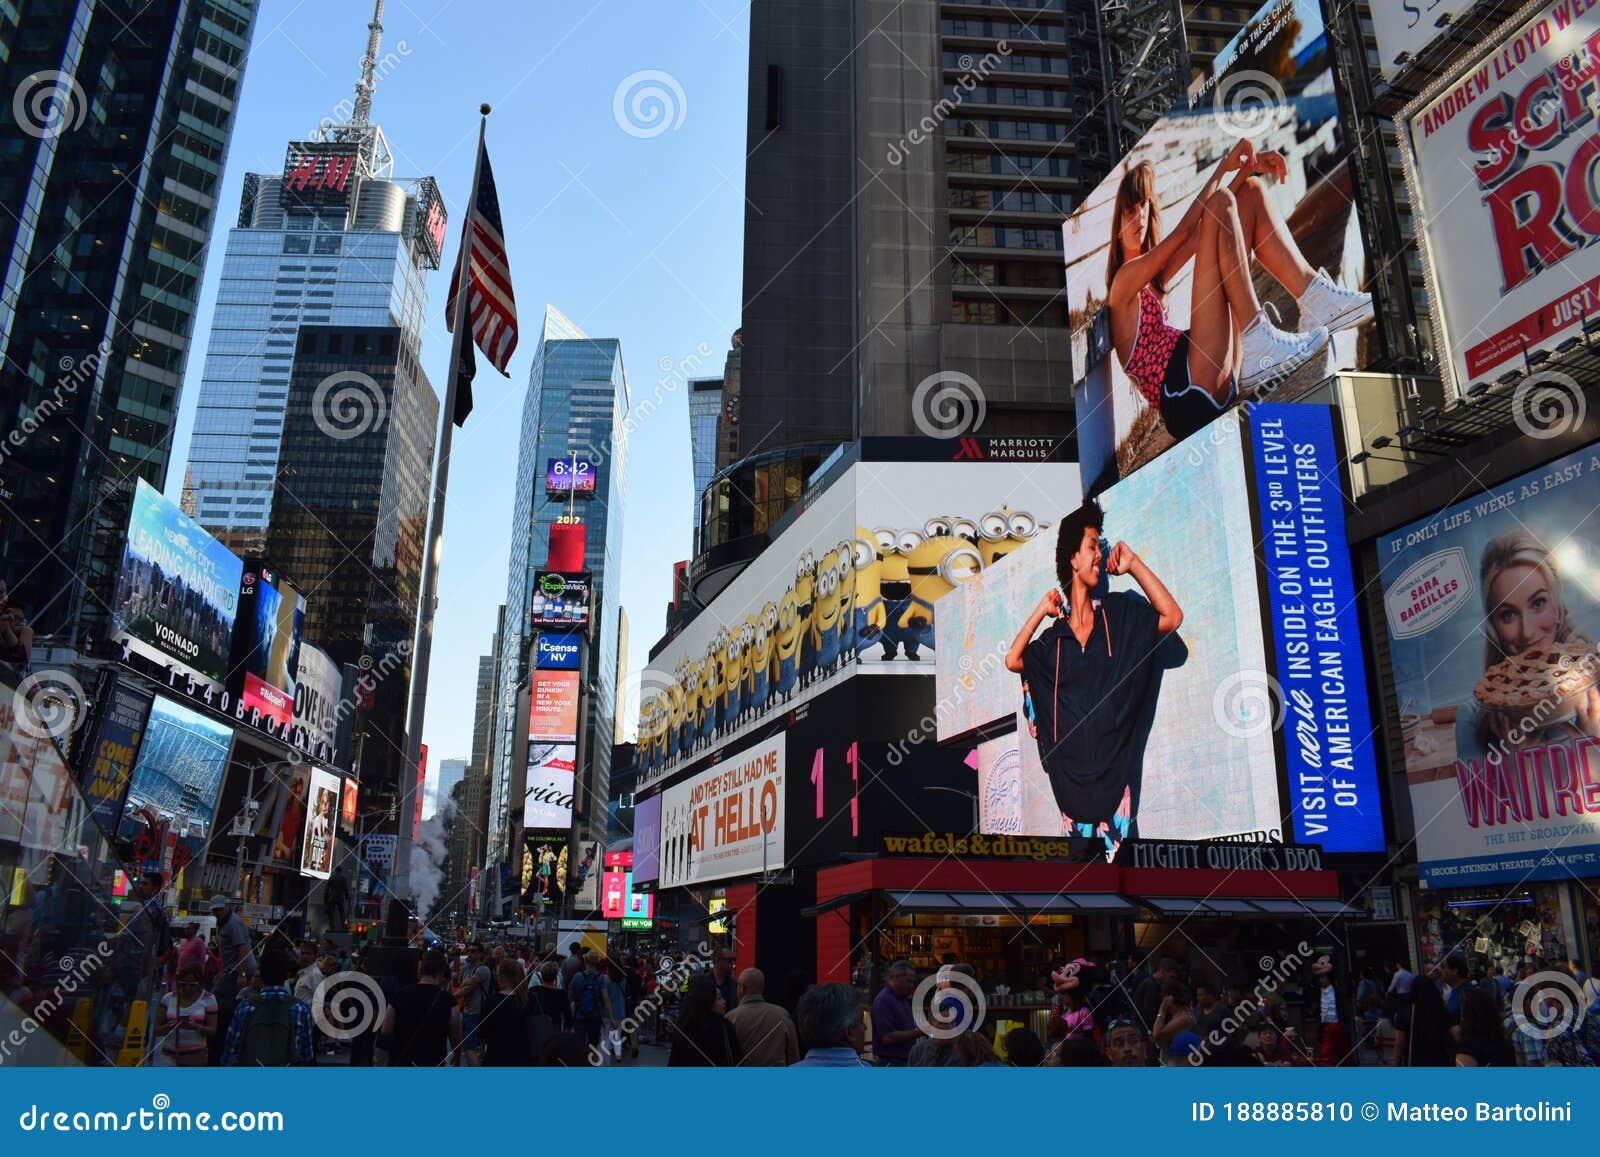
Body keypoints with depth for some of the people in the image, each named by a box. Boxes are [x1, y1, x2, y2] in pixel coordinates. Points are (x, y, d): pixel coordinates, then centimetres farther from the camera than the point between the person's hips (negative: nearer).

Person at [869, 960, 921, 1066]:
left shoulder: (903, 1000, 15)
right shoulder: (883, 1000, -16)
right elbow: (887, 1037, -22)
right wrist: (917, 1032, -19)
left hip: (906, 1060, 9)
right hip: (891, 1064, -9)